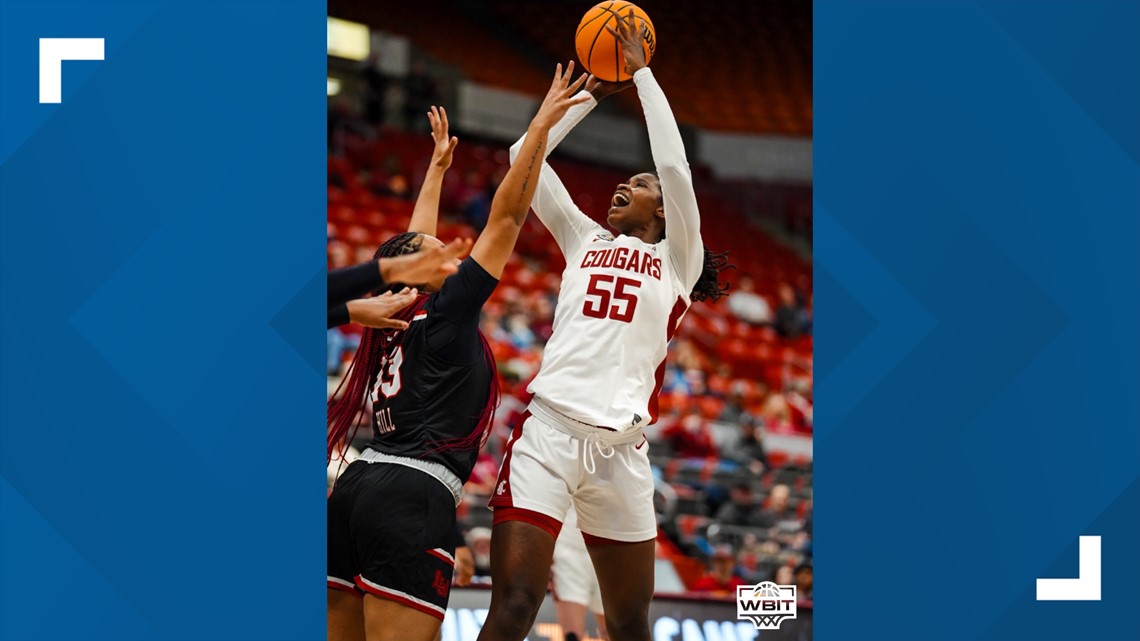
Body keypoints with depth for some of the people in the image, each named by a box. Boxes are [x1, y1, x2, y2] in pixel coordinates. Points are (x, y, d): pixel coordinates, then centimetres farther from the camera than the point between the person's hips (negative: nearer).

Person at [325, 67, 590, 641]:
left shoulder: (396, 317, 17)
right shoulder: (447, 313, -1)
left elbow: (416, 234, 34)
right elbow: (506, 217, -3)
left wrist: (440, 160, 45)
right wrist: (540, 128, 0)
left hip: (356, 488, 8)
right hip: (412, 500, -8)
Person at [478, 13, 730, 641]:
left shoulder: (676, 259, 15)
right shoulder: (585, 241, 22)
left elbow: (676, 169, 1)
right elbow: (524, 157, 21)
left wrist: (642, 73, 7)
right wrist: (590, 94, 25)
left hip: (620, 446, 0)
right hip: (548, 428, 0)